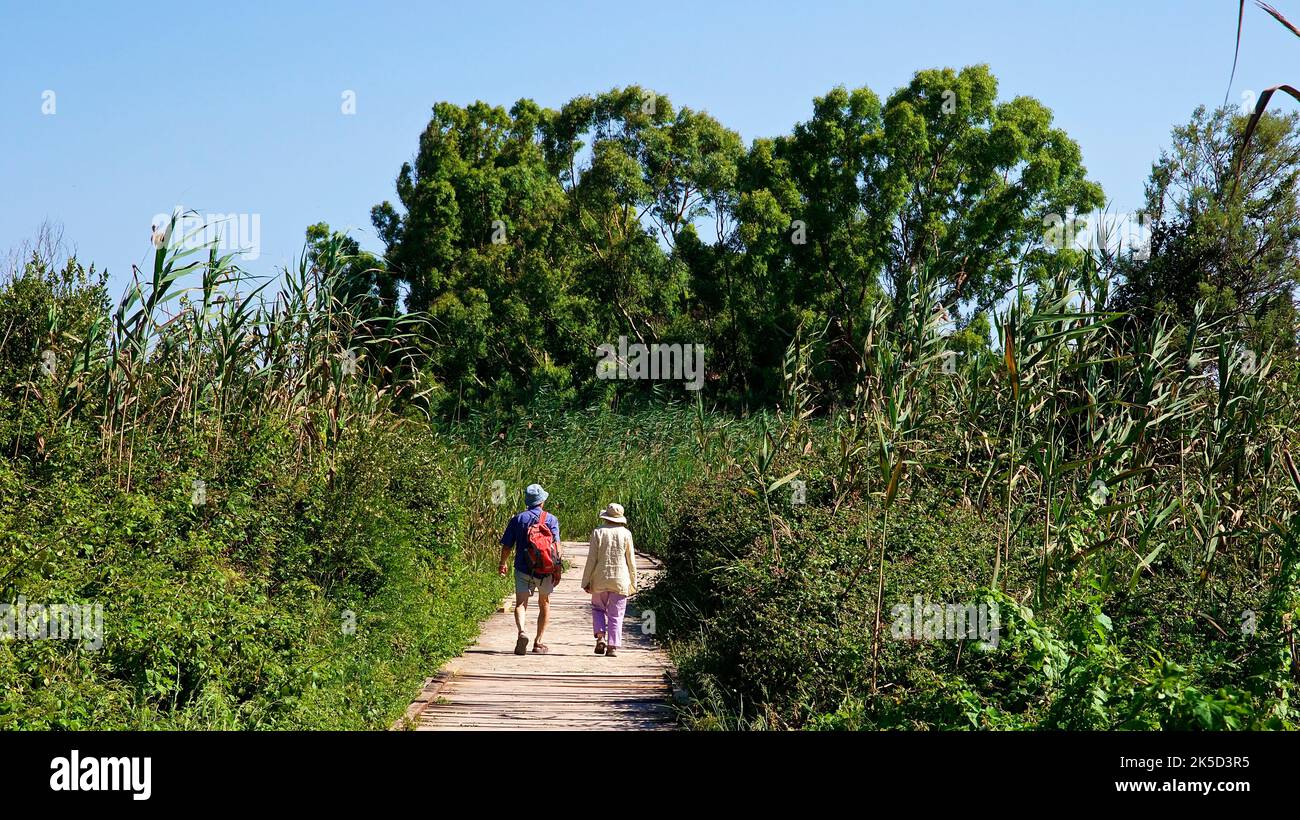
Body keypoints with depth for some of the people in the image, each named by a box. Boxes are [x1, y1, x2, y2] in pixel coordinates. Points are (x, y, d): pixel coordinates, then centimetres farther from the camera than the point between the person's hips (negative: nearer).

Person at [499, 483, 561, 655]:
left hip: (523, 569, 0)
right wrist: (558, 567, -9)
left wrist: (502, 564, 20)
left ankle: (521, 632, -31)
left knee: (521, 603, -3)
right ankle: (538, 642, 18)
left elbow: (507, 546, 5)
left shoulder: (518, 519, 3)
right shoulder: (551, 519, 0)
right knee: (544, 604, 16)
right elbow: (556, 545, -10)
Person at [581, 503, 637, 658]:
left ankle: (600, 637, -1)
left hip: (600, 580, -1)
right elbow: (631, 561, 3)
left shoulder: (598, 532, -5)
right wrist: (633, 583, 12)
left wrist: (586, 581, 2)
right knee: (616, 615, 5)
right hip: (620, 580, 1)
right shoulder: (626, 533, 0)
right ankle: (613, 647, 0)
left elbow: (591, 559, -5)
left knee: (598, 608, 18)